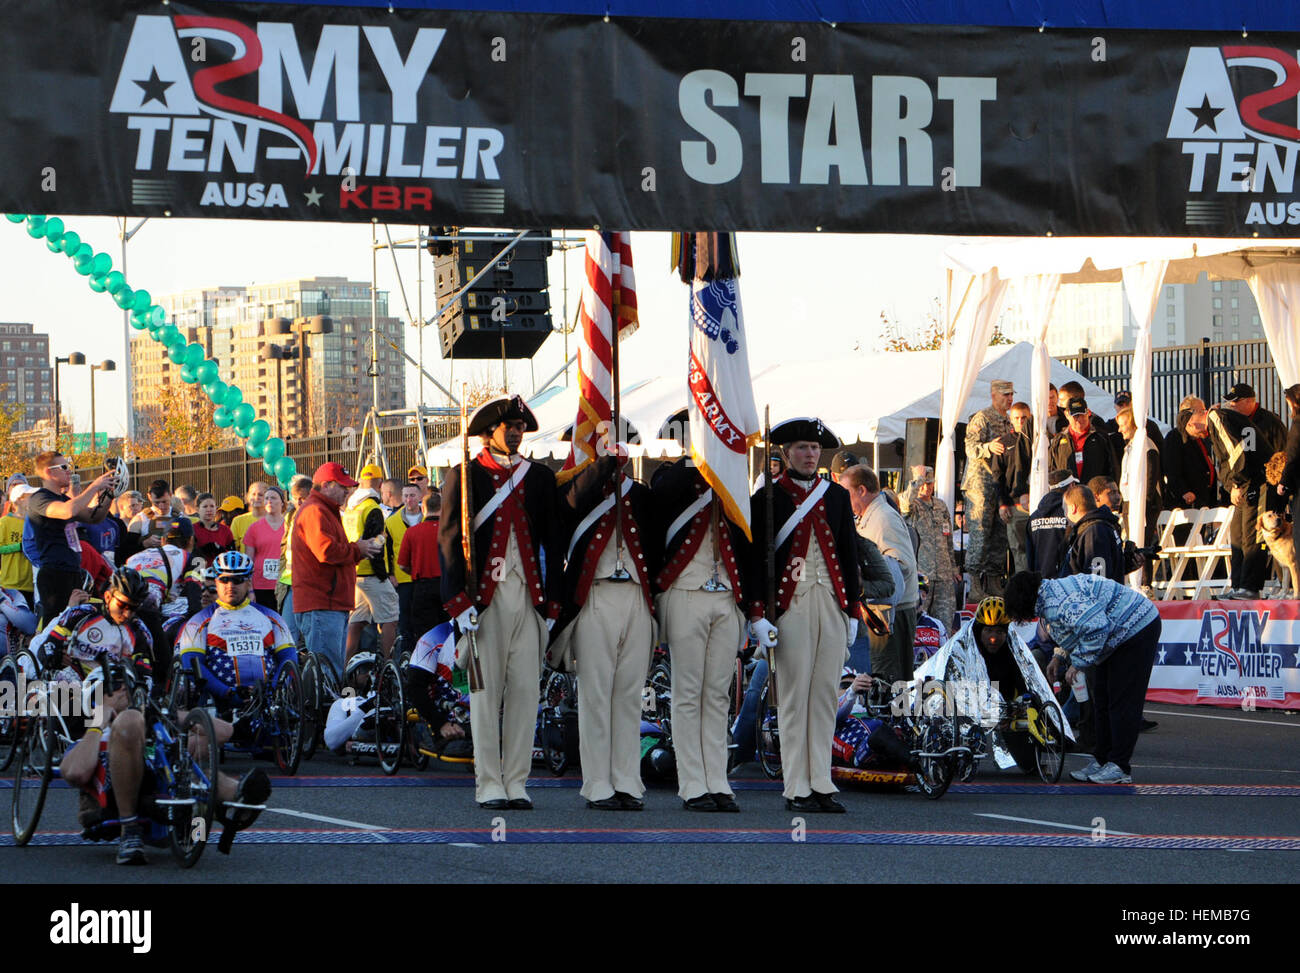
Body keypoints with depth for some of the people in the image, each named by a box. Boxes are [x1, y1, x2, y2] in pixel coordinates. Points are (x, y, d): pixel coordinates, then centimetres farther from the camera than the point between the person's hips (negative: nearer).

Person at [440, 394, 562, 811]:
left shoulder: (540, 477, 14)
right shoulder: (465, 476, 4)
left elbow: (553, 542, 15)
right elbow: (449, 539, -1)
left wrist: (552, 603, 8)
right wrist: (459, 602, -9)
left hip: (529, 596, 3)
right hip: (485, 596, -3)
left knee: (525, 689, 0)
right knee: (486, 690, -2)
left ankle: (516, 783, 5)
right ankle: (489, 785, 1)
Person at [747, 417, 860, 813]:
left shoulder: (837, 496, 13)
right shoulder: (768, 498, 1)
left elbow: (849, 554, 15)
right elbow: (756, 557, -2)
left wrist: (852, 611, 10)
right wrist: (758, 615, -9)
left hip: (831, 602, 4)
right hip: (790, 604, -4)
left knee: (825, 692, 4)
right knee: (794, 694, -4)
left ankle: (822, 785, 7)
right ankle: (797, 789, -2)